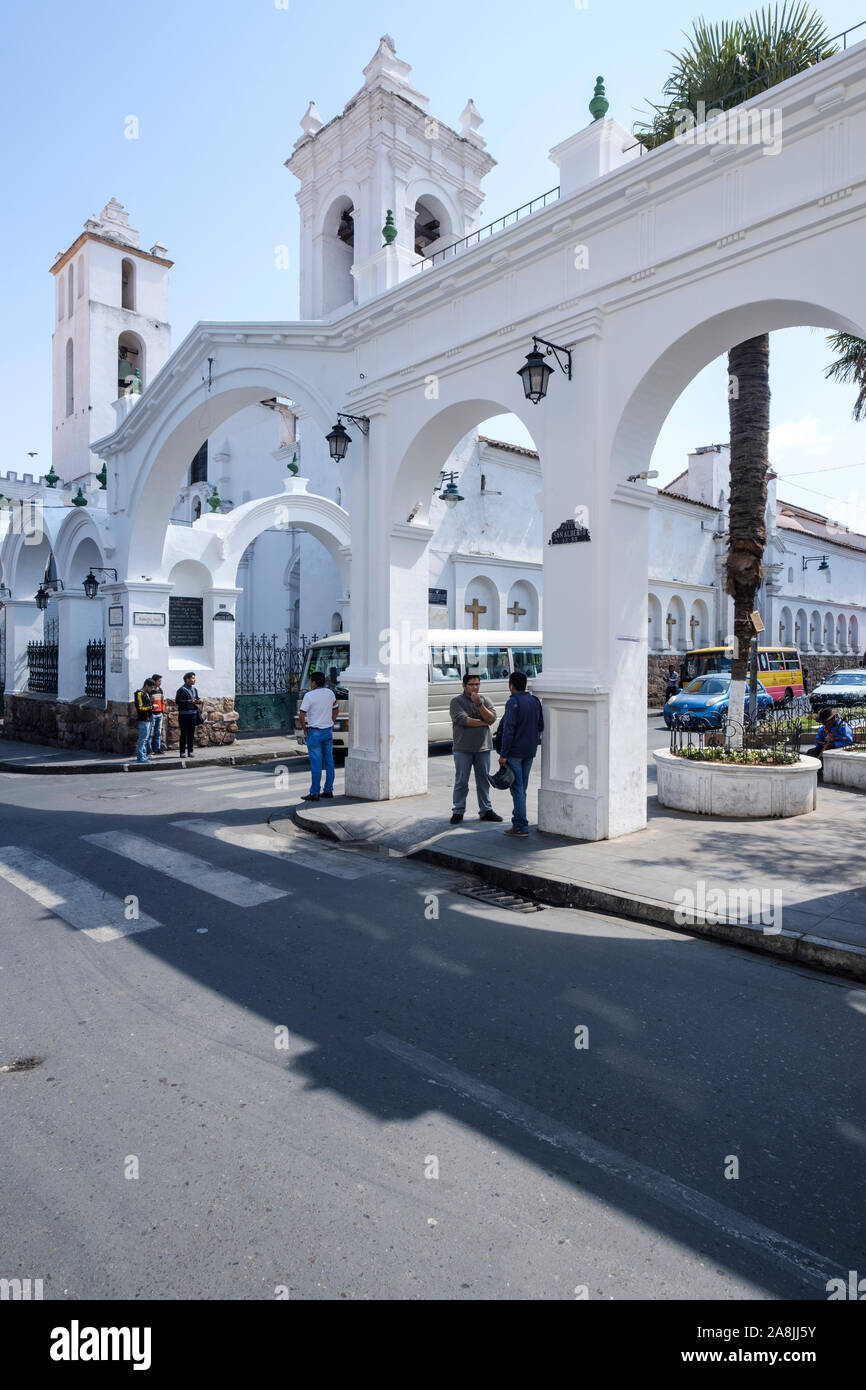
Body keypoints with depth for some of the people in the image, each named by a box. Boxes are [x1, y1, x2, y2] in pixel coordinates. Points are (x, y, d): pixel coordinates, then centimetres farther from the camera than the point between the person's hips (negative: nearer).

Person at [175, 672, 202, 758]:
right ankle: (182, 752, 4)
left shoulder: (194, 689, 14)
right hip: (184, 715, -6)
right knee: (184, 734, -2)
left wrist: (198, 701, 0)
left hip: (193, 713, 6)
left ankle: (190, 751, 14)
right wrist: (189, 701, -21)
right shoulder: (181, 690, -8)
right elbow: (177, 701, -16)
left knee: (192, 734, 8)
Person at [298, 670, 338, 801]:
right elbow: (336, 710, 17)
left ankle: (314, 793, -1)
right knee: (329, 761, 9)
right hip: (328, 731, 6)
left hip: (314, 732, -6)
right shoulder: (330, 693, 7)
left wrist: (304, 728, 0)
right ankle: (329, 790, 14)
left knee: (316, 763, -4)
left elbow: (301, 716, -15)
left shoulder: (309, 695, -12)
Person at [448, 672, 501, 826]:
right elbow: (463, 720, -16)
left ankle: (486, 810, 19)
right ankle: (458, 812, 11)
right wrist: (483, 722, -7)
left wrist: (479, 704, -15)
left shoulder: (484, 699, 9)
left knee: (484, 780, 9)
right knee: (461, 782, 0)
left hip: (482, 748, 3)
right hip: (462, 748, -3)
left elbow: (492, 718, -4)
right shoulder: (457, 701, -2)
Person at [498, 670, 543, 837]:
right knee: (522, 787, 15)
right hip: (530, 751, 7)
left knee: (517, 788, -4)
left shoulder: (514, 702, -14)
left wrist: (503, 754, -16)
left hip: (515, 751, -7)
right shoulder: (535, 701, 9)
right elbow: (541, 726, 14)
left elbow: (508, 729, -19)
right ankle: (517, 819, 23)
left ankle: (521, 827, -3)